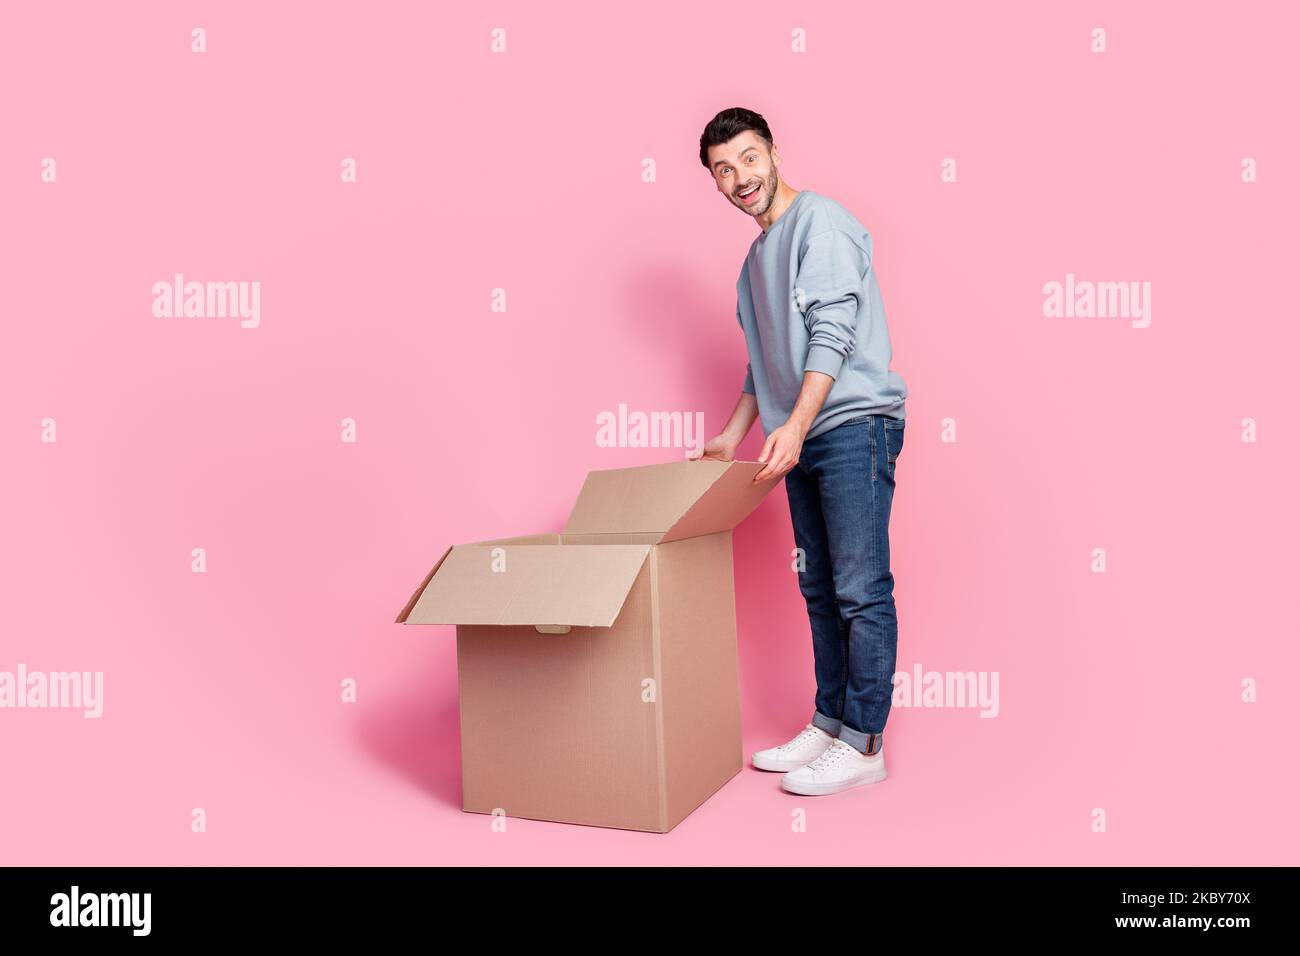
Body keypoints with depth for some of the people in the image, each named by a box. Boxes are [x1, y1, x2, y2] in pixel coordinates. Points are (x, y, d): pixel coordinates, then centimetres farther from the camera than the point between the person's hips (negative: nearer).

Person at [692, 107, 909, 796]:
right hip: (800, 438, 9)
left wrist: (795, 426, -24)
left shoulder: (819, 220, -4)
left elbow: (834, 331, -16)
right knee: (820, 591, 11)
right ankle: (827, 725, 20)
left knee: (862, 591, -6)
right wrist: (729, 440, 23)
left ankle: (864, 745, 1)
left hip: (854, 424, -9)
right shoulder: (756, 258, 22)